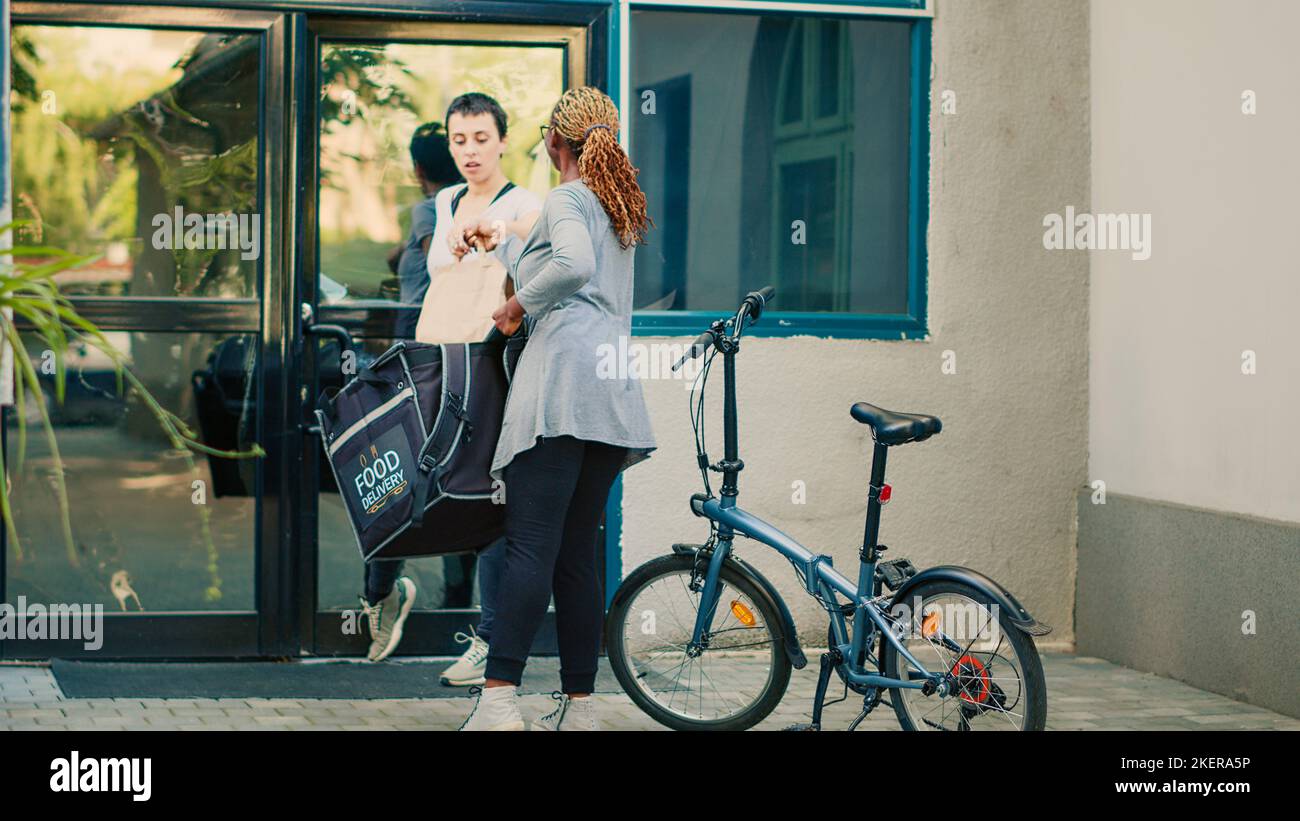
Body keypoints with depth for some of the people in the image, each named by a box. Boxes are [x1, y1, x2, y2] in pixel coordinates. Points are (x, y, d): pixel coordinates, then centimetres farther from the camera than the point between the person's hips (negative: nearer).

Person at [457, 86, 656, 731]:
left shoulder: (566, 198, 0)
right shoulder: (620, 206, 26)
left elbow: (573, 265, -20)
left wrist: (518, 306, -6)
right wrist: (500, 244, 47)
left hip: (564, 377, -8)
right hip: (614, 391, 8)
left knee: (530, 544, -15)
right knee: (576, 554, 8)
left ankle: (499, 698, -23)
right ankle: (578, 706, 6)